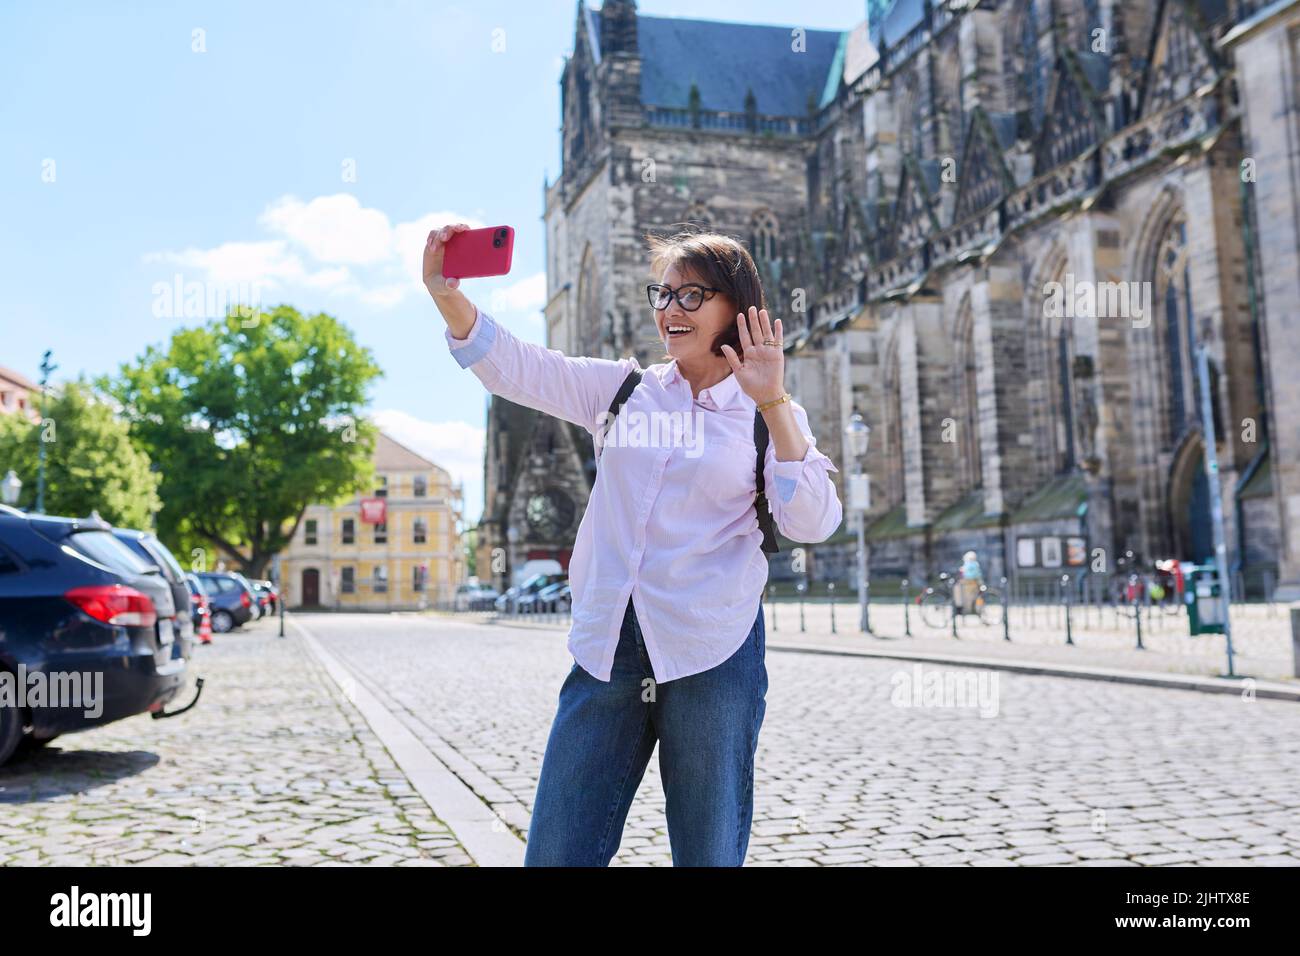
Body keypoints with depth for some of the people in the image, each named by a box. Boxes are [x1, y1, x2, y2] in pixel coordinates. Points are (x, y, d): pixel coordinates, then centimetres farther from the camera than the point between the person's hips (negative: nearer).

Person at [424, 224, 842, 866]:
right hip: (607, 650, 3)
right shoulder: (623, 390, 11)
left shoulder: (767, 417, 4)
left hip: (711, 656, -2)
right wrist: (446, 293, -13)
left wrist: (774, 404, -18)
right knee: (554, 854, 6)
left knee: (709, 855, 9)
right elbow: (513, 367, 3)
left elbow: (812, 524, -11)